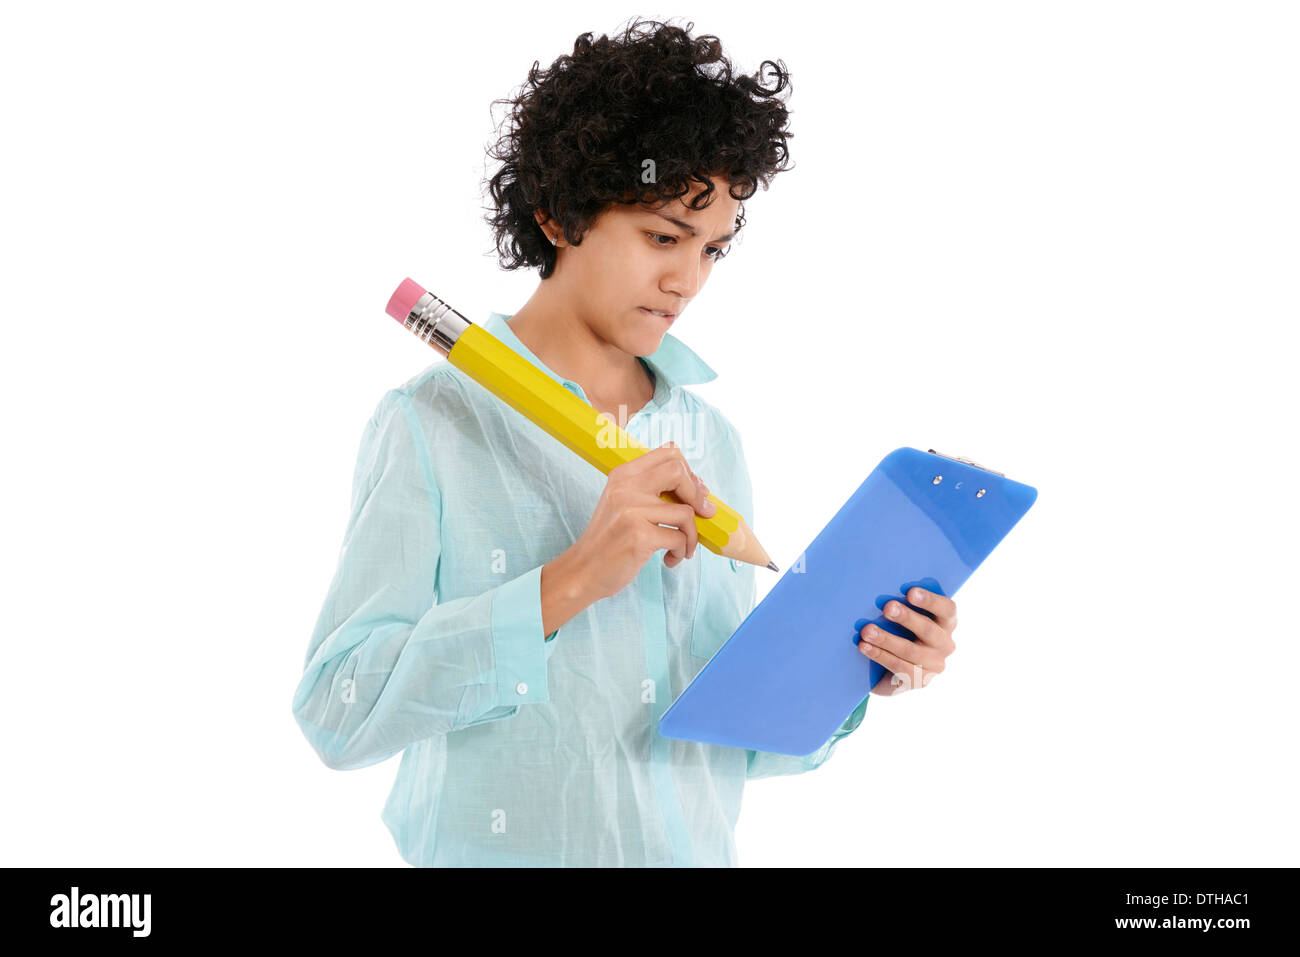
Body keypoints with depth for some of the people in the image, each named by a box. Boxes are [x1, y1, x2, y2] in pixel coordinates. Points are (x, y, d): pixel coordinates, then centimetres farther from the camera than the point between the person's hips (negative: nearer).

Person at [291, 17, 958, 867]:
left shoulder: (713, 442, 6)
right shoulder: (434, 424, -8)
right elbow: (337, 711, -16)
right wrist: (568, 582, -21)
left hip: (698, 849, 4)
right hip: (499, 848, -4)